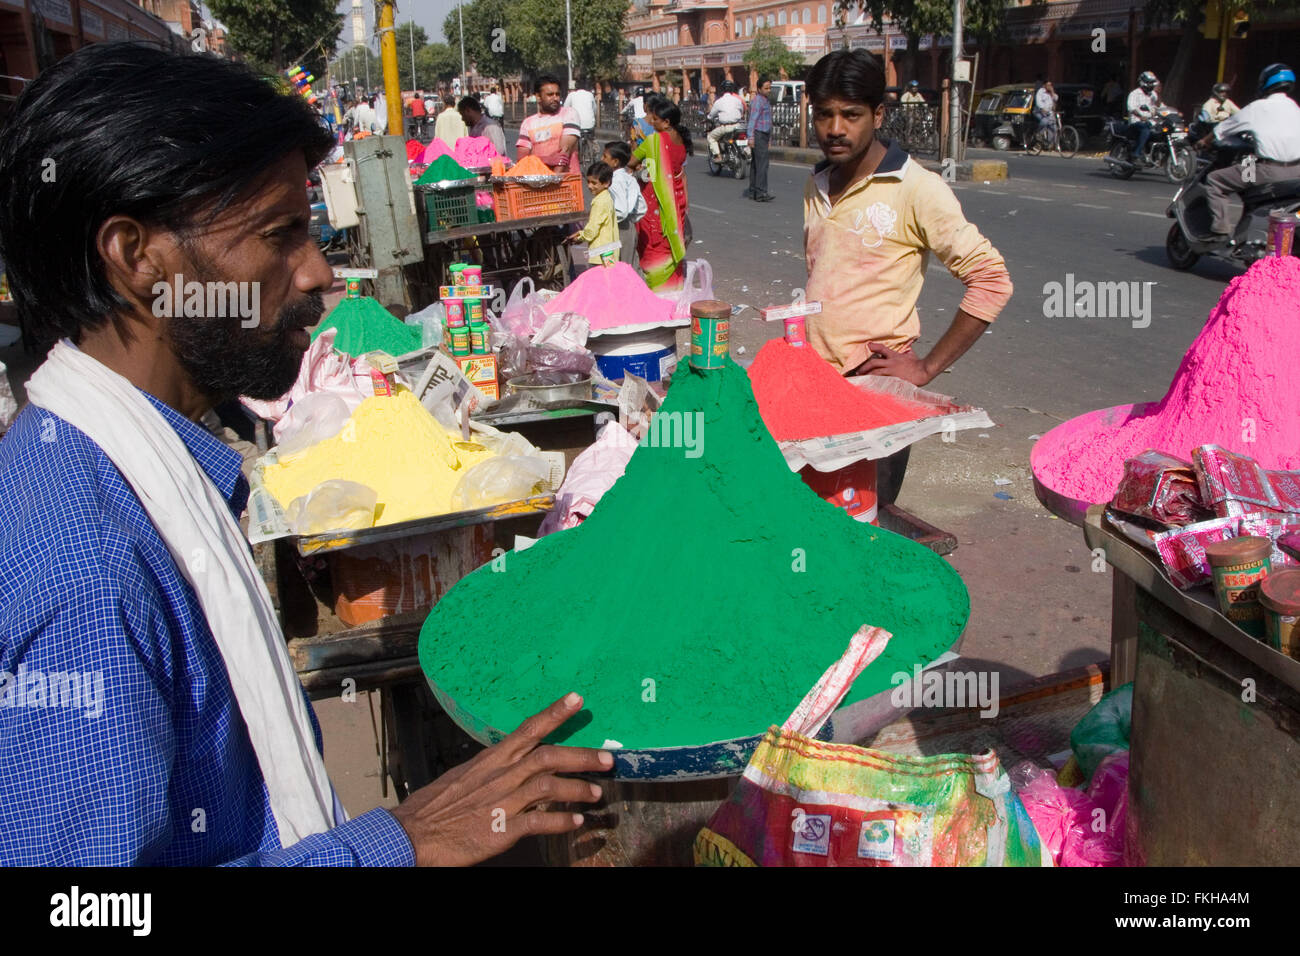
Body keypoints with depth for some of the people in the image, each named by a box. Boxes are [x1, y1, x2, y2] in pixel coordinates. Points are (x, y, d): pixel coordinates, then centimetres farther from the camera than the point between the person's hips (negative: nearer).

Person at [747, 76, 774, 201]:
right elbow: (752, 119, -20)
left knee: (756, 163, 10)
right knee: (762, 163, -15)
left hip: (764, 135, 10)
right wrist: (751, 137, -29)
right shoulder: (757, 100, -12)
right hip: (758, 135, -10)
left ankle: (753, 191, 14)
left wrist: (769, 136, 27)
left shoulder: (767, 100, 19)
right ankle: (761, 192, -20)